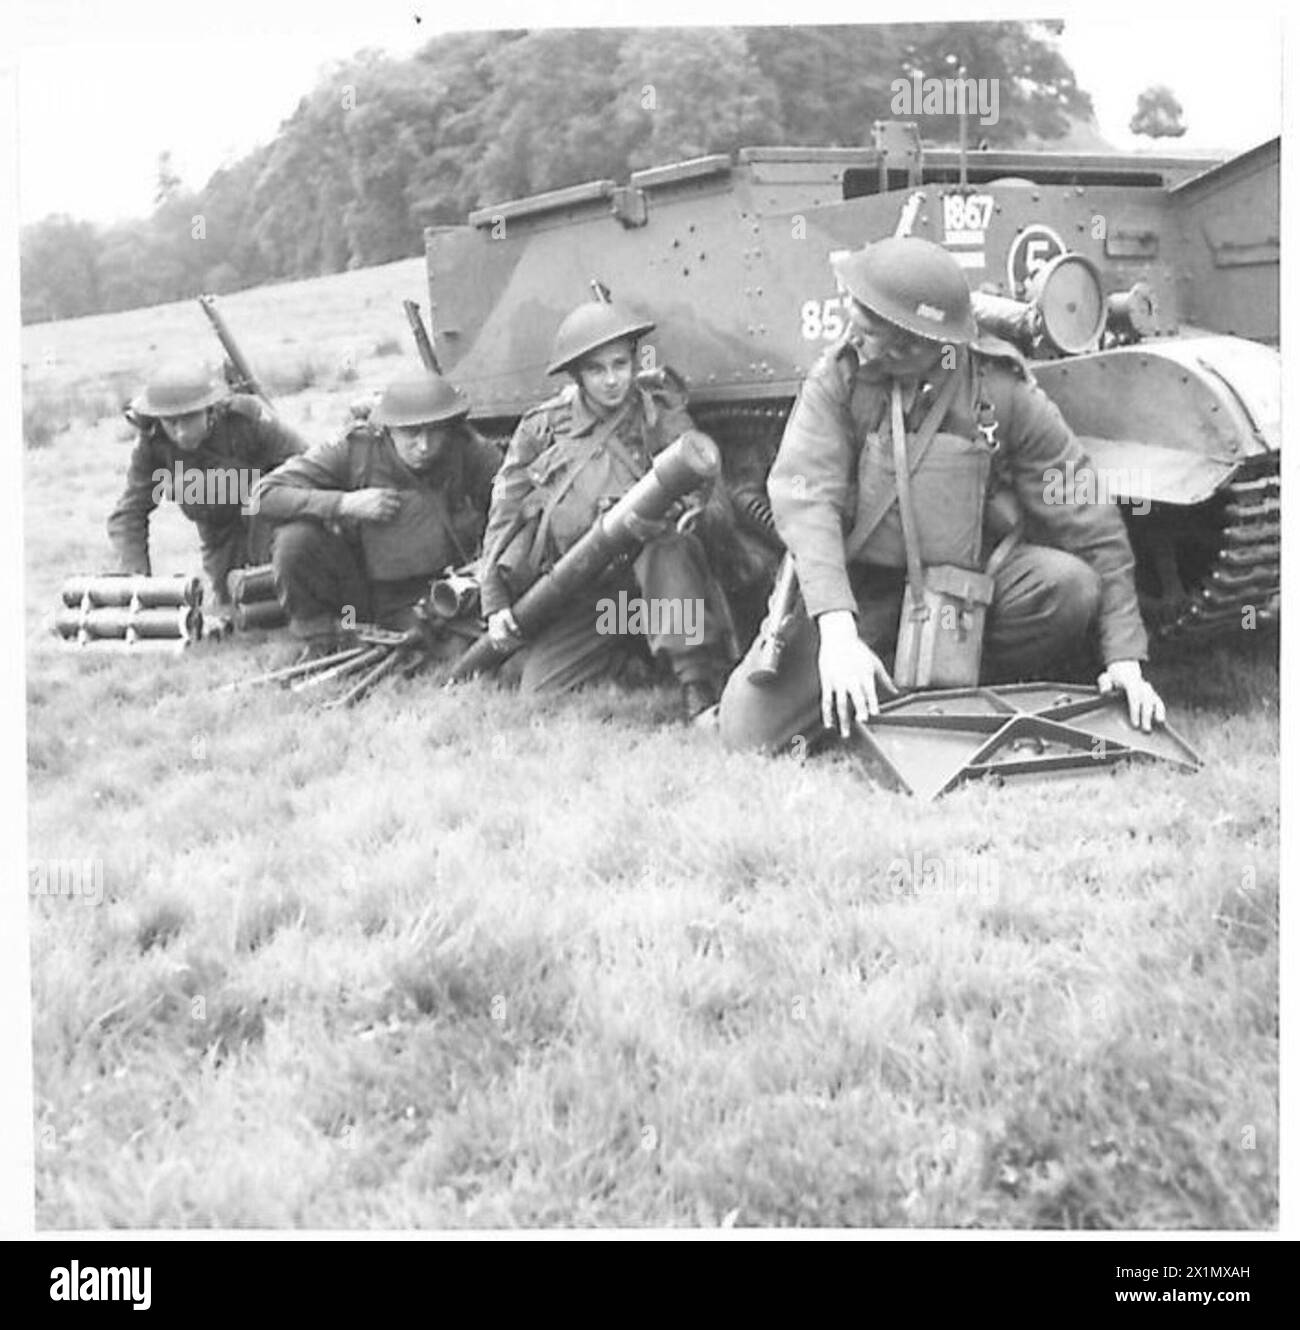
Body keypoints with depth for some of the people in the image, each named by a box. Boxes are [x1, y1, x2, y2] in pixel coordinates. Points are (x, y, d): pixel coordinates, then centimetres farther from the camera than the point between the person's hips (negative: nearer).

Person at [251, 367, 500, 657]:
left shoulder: (469, 453, -15)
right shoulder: (354, 450, -17)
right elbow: (265, 495, -20)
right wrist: (346, 503, -30)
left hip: (426, 591, 0)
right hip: (355, 584, 0)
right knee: (295, 538, -26)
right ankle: (318, 635, -3)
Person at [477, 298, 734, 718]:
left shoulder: (662, 416, 2)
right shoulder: (542, 428, 6)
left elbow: (711, 500, -4)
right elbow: (503, 517, 10)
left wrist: (690, 508, -29)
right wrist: (495, 603, 1)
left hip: (652, 579, -3)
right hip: (579, 600, 3)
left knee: (667, 549, -35)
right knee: (538, 688, -13)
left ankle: (700, 690, -33)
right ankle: (623, 661, 17)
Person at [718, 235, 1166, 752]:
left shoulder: (1002, 390, -11)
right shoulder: (837, 377, -11)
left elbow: (1091, 525, -8)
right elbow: (805, 496, -24)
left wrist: (1125, 658, -14)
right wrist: (837, 629, -40)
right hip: (860, 582, -1)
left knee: (1071, 586, -28)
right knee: (749, 731, -18)